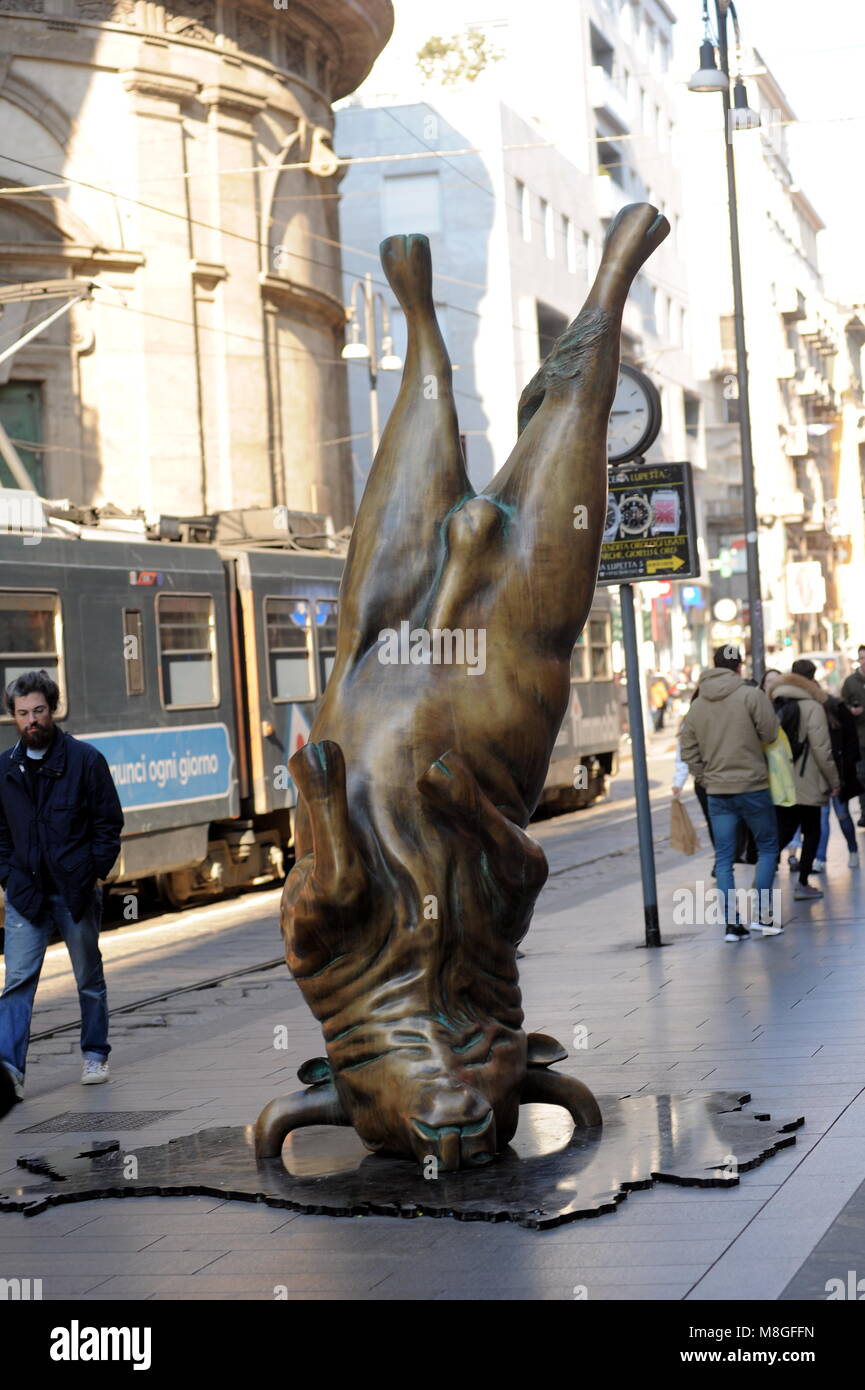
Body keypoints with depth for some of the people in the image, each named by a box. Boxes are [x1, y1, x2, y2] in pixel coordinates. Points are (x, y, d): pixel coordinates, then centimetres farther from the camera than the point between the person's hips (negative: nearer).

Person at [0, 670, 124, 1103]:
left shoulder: (85, 759, -3)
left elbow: (109, 822, 0)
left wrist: (95, 872, -8)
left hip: (77, 890, -1)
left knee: (89, 978, 11)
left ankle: (95, 1056, 25)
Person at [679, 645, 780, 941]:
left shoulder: (697, 705, 6)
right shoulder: (752, 695, -9)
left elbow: (689, 752, 7)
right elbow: (769, 733, -10)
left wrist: (706, 780, 14)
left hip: (716, 792, 4)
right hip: (752, 787, -4)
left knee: (724, 858, 6)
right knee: (767, 847, 11)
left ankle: (731, 923, 3)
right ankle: (765, 915, 6)